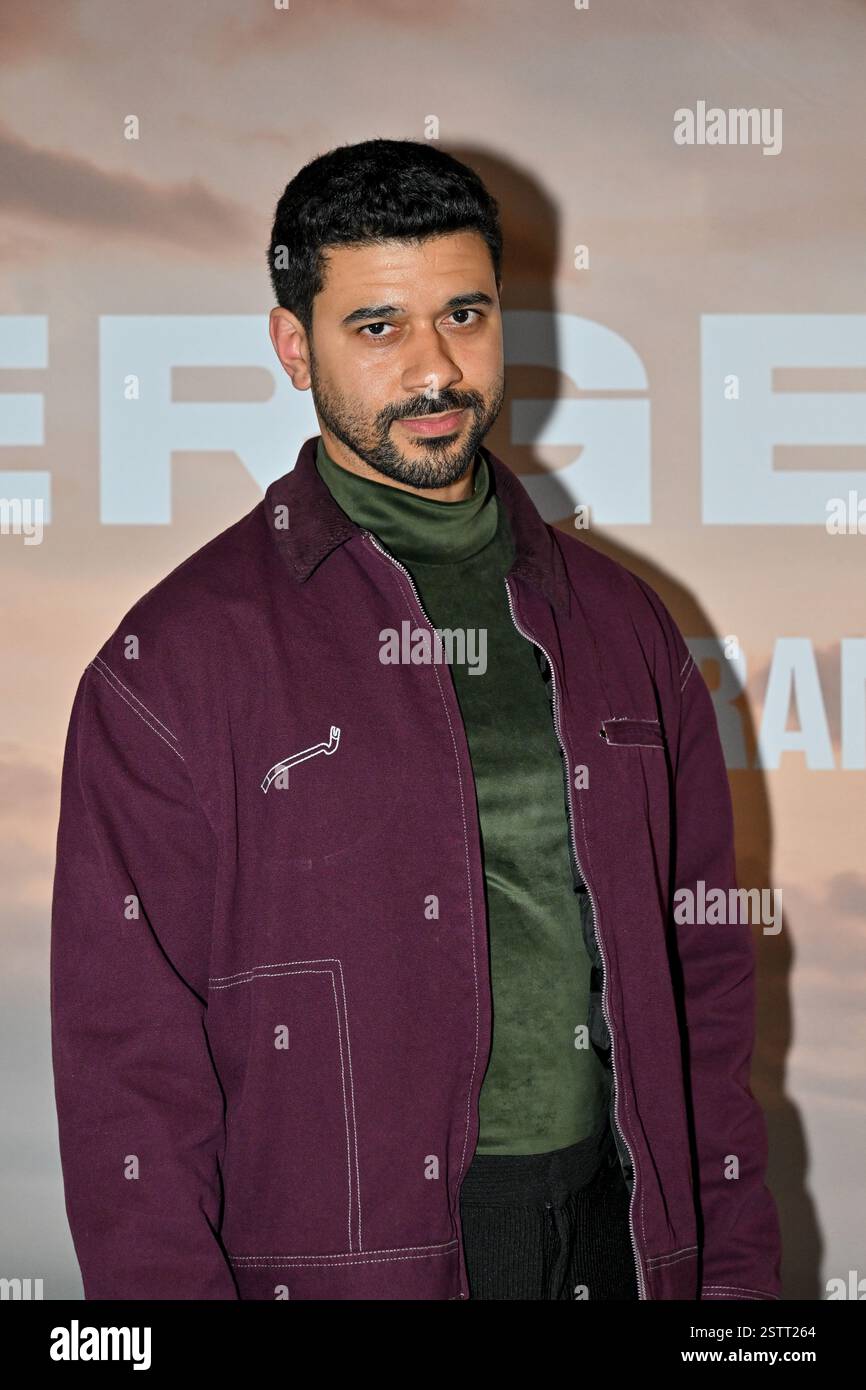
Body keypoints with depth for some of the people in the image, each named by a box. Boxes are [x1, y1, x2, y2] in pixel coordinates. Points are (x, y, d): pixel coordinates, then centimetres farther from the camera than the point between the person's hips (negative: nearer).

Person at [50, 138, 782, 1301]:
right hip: (343, 1253, -4)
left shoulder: (621, 624, 7)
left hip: (616, 1237, 4)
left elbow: (704, 973, 9)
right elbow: (129, 1058, -8)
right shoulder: (179, 659, -7)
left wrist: (738, 1268, 5)